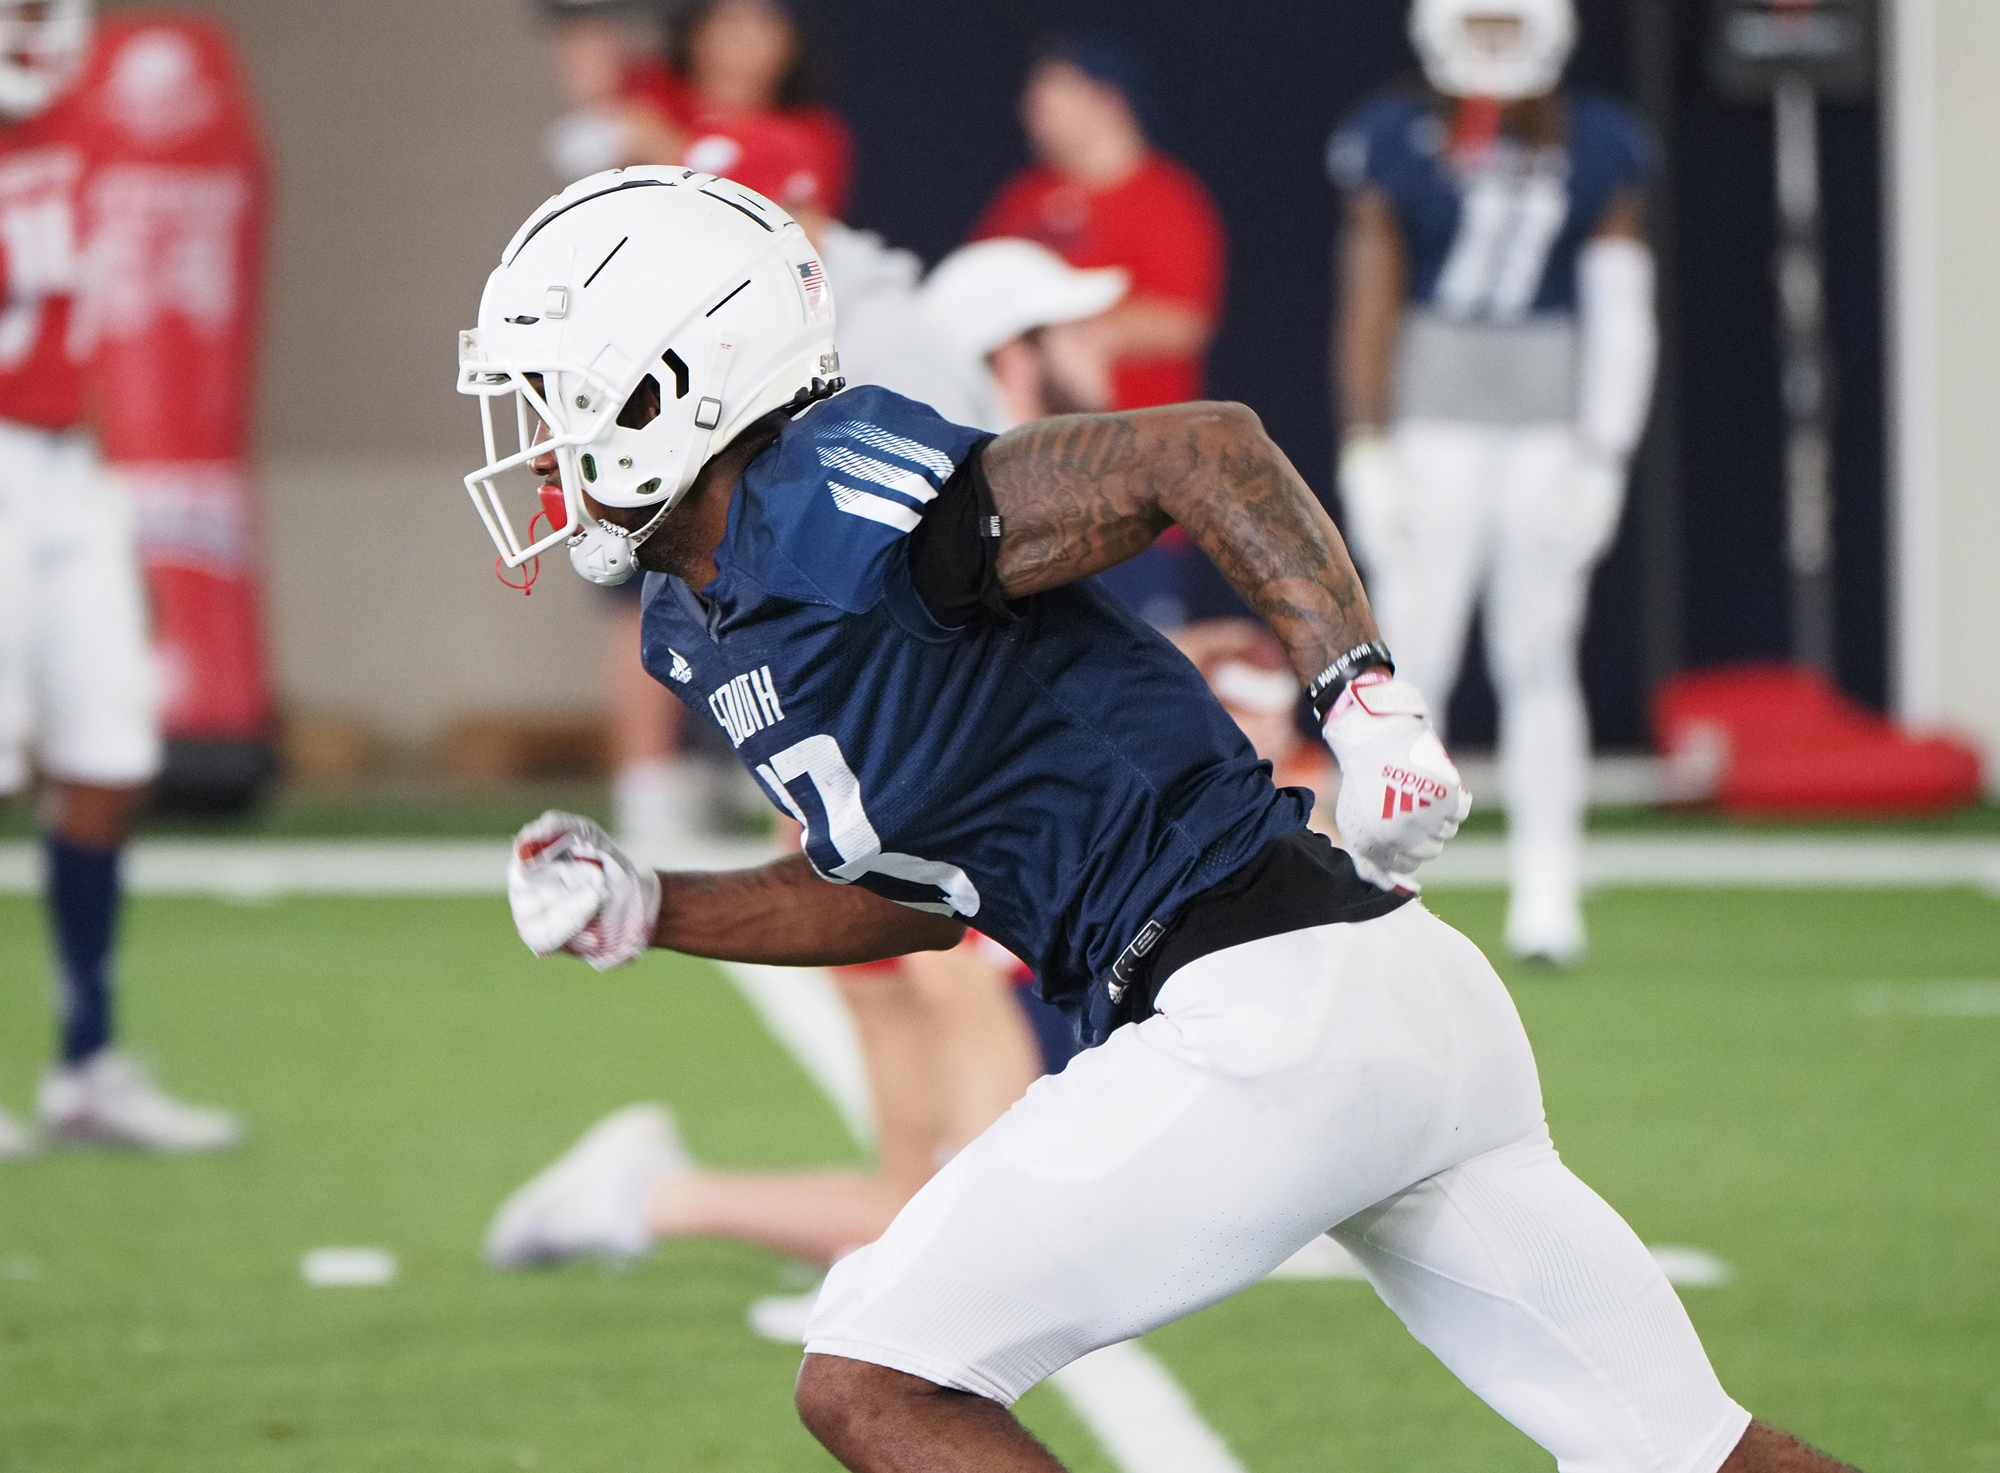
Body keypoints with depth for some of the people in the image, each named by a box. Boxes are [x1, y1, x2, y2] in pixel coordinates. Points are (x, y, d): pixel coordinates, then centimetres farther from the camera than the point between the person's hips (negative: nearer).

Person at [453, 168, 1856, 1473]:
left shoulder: (824, 503, -13)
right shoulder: (701, 623, 16)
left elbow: (1203, 446, -19)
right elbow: (910, 893, 27)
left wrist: (1369, 703, -29)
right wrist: (644, 911, 18)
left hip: (1273, 1017, -10)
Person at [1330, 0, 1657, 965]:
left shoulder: (1594, 149, 4)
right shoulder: (1397, 143, -2)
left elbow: (1619, 316, 4)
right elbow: (1369, 302, -1)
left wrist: (1599, 454, 0)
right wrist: (1366, 446, -5)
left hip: (1550, 426, 2)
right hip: (1432, 423, -1)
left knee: (1539, 657, 2)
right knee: (1411, 654, -4)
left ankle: (1547, 895, 7)